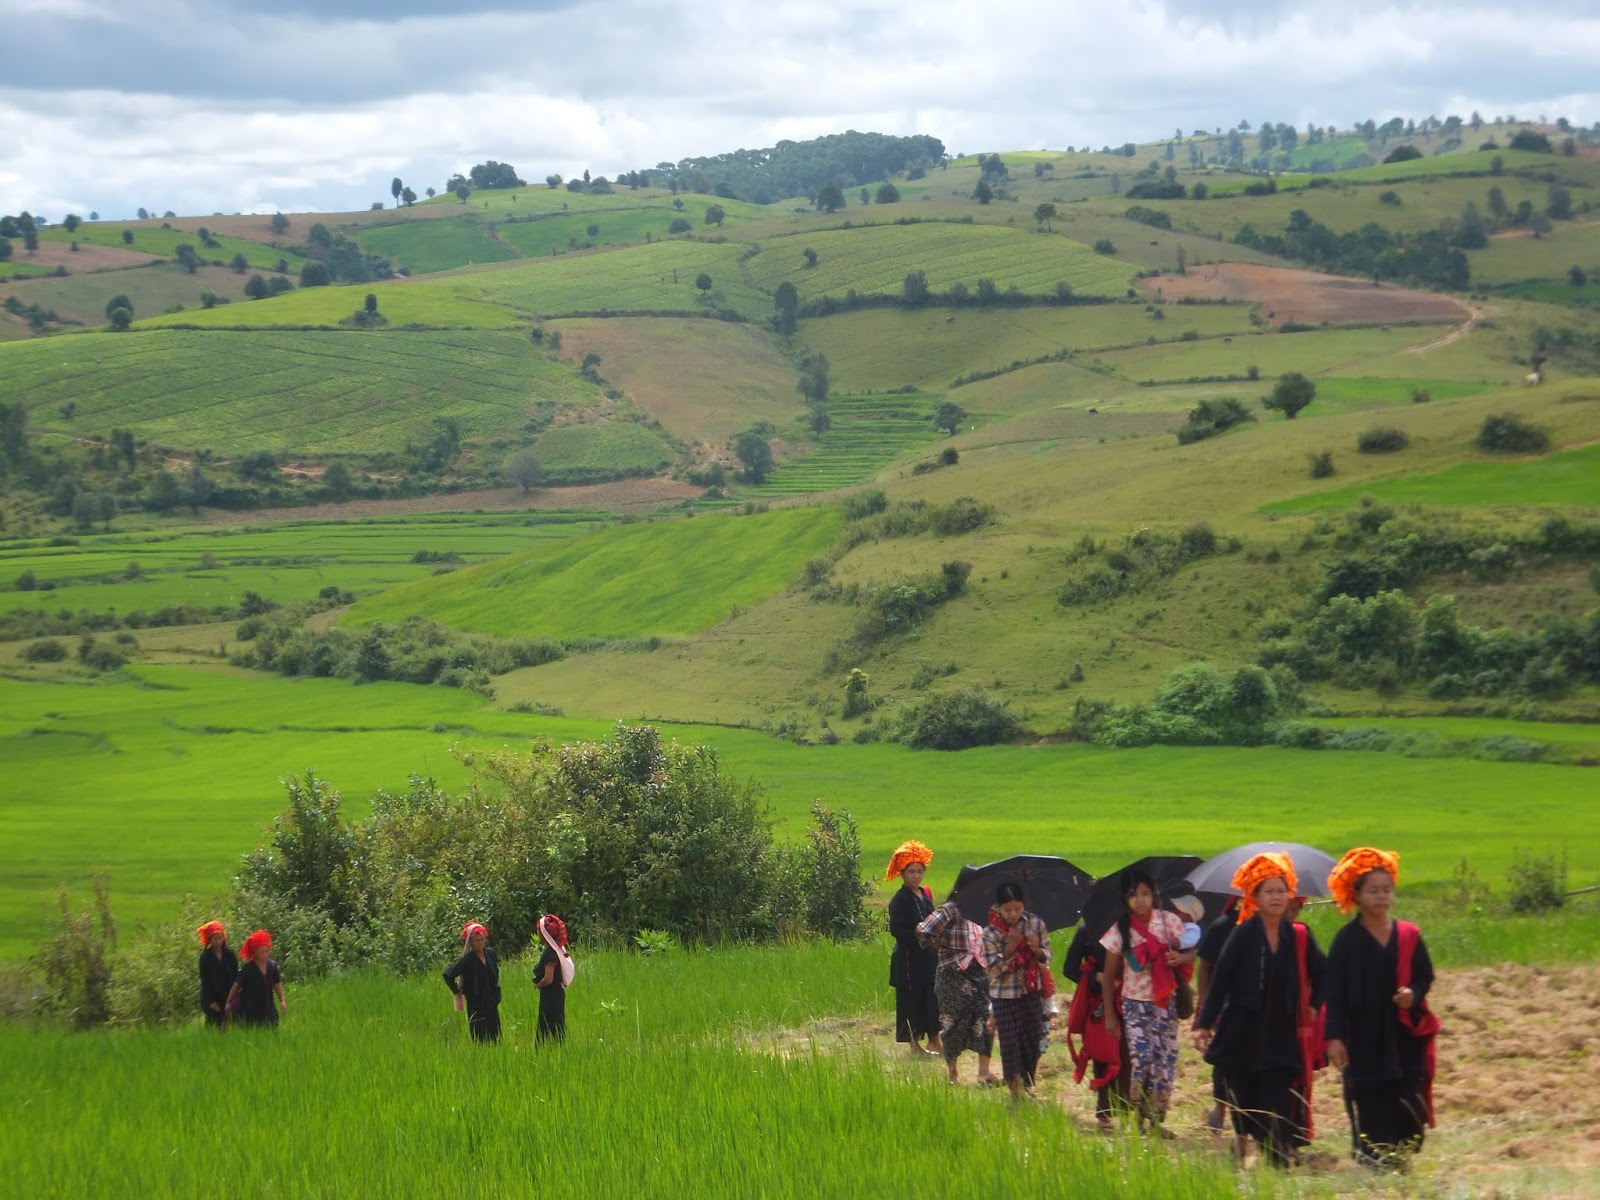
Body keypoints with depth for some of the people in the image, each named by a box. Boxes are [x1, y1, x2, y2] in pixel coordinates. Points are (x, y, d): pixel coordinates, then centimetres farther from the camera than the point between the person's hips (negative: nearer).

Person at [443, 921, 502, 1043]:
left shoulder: (490, 953, 3)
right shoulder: (467, 959, -15)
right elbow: (448, 975, -19)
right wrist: (457, 992, -10)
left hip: (491, 1004, 6)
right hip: (475, 1005, -6)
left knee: (495, 1037, 8)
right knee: (480, 1039, -4)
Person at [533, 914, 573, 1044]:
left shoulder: (549, 954, -19)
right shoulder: (559, 949, 8)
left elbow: (548, 979, -25)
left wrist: (537, 985, -7)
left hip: (549, 998, -9)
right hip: (558, 995, 9)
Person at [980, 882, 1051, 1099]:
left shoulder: (1036, 924, -5)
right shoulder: (990, 934, -13)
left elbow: (1047, 958, 3)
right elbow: (993, 971, -14)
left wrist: (1038, 950, -20)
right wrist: (1009, 949, -26)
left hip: (1032, 993, 3)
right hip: (1005, 997, -3)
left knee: (1032, 1041, 9)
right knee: (1011, 1041, -5)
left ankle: (1028, 1085, 26)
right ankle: (1015, 1089, 6)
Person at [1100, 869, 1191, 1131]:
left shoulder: (1169, 921, -2)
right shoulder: (1120, 931, -5)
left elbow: (1191, 952, 5)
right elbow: (1109, 975, 2)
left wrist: (1180, 957, -19)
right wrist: (1109, 1013, 1)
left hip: (1165, 1001, 2)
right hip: (1135, 1004, -2)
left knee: (1166, 1063, 0)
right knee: (1141, 1061, -16)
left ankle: (1156, 1121, 13)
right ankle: (1136, 1120, -1)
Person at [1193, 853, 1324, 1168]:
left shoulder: (1298, 937, 3)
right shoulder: (1244, 934, -5)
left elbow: (1319, 976, 18)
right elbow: (1220, 979, -6)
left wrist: (1314, 1006, 7)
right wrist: (1204, 1024, -9)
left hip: (1281, 1036, 1)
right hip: (1242, 1033, -1)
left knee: (1277, 1106, -7)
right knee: (1243, 1102, 3)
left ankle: (1278, 1161, -7)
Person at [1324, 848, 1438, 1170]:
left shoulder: (1408, 935, 6)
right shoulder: (1346, 941, -1)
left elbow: (1425, 977, 13)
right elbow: (1335, 993, -3)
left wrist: (1414, 993, -10)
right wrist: (1334, 1037, -10)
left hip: (1405, 1037, 2)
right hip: (1364, 1040, -2)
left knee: (1408, 1111, -4)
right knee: (1370, 1114, -4)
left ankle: (1401, 1161, 5)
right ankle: (1370, 1166, 3)